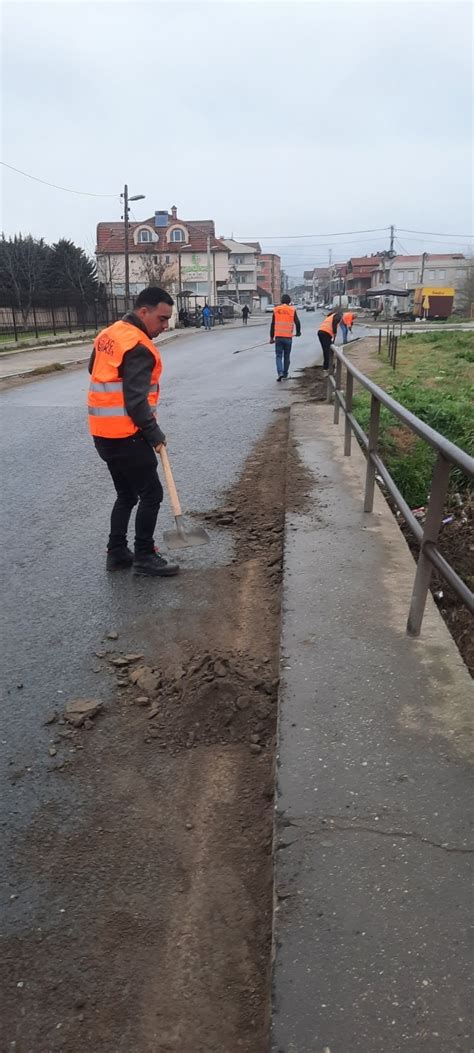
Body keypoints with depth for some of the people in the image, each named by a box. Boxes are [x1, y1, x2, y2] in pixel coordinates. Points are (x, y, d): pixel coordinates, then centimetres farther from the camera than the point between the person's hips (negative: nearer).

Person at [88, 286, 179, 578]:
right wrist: (155, 434, -14)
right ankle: (144, 557, 9)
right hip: (126, 435, -9)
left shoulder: (108, 335, 11)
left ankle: (117, 553, 25)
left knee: (126, 494, 20)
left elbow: (95, 369, 25)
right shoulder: (139, 347, -18)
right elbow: (136, 400, -23)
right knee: (151, 494, 2)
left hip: (103, 432, 9)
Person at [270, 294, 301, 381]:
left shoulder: (276, 310, 4)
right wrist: (298, 332, 17)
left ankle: (280, 372, -16)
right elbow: (297, 322, -2)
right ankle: (285, 374, 17)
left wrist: (271, 337, 11)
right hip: (288, 337, 0)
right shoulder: (292, 310, -1)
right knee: (286, 356, 12)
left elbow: (272, 324, 6)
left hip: (278, 337, 0)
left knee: (278, 356, 4)